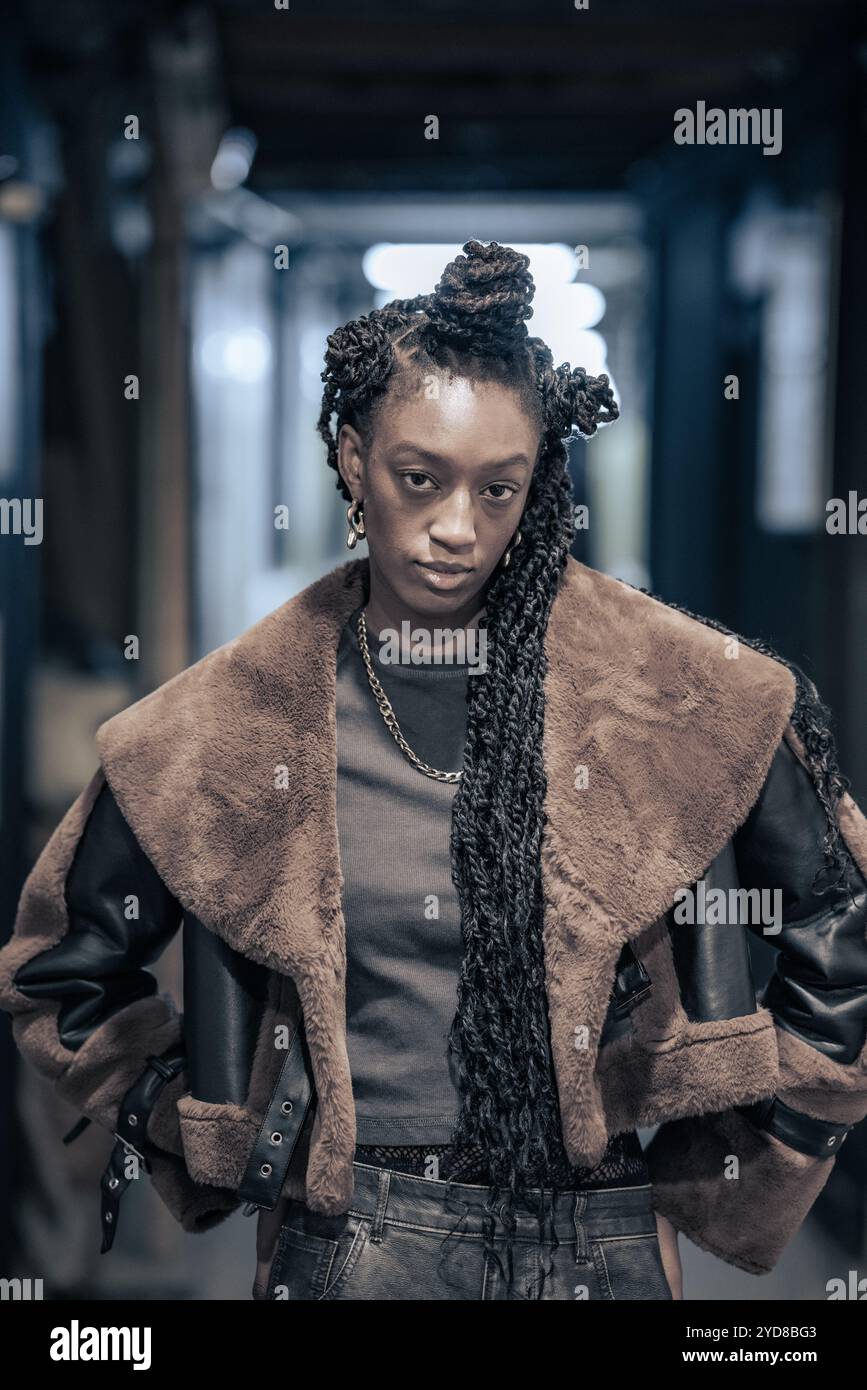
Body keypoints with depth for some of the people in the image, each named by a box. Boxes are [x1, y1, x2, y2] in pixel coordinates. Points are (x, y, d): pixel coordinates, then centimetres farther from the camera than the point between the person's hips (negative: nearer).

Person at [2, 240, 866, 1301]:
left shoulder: (680, 692, -4)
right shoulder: (241, 717, -2)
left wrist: (741, 1156, 3)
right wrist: (220, 1141, 5)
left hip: (601, 1247, 1)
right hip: (352, 1242, 0)